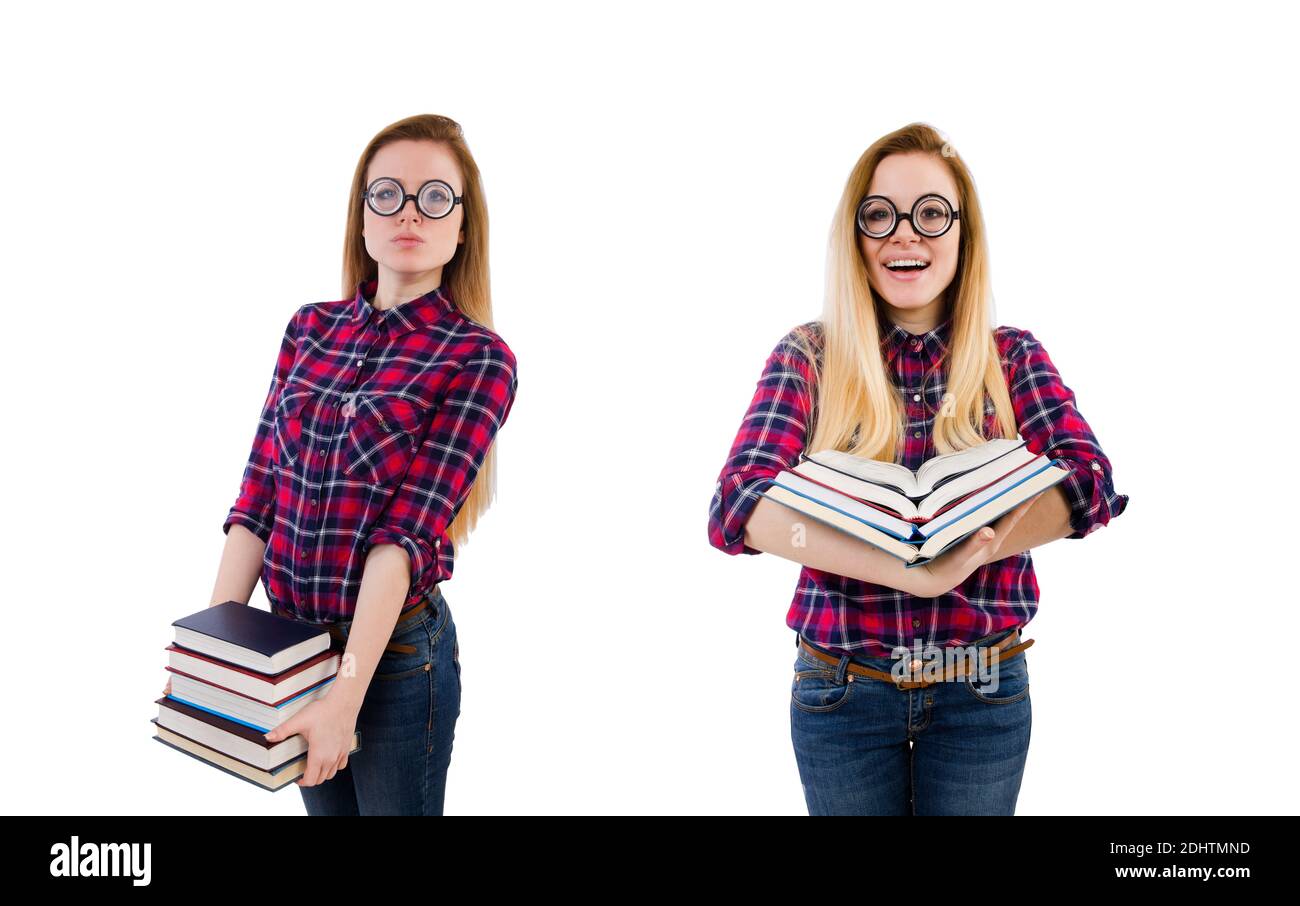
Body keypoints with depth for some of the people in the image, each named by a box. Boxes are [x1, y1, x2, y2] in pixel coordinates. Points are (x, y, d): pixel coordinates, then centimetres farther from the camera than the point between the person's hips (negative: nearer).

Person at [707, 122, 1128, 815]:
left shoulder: (1012, 356, 3)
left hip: (985, 691, 1)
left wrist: (961, 554, -27)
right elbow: (736, 506, -16)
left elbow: (1092, 482, -11)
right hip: (841, 694, -1)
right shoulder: (807, 357, -2)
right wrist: (911, 571, -28)